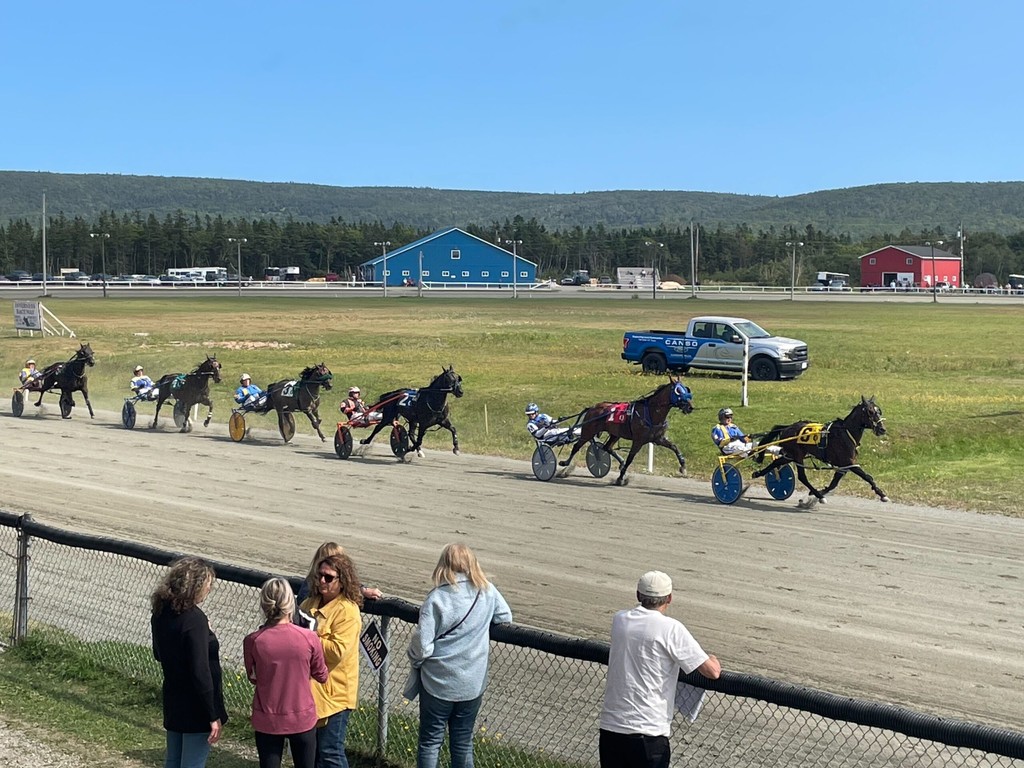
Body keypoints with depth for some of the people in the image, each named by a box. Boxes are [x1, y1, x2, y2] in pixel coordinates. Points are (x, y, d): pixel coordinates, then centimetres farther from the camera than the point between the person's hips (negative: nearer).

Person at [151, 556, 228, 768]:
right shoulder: (194, 619, -24)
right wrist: (214, 716, -18)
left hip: (173, 701, 8)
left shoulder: (161, 613, 0)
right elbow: (200, 671, -24)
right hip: (196, 709, -8)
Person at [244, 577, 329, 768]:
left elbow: (253, 677, 2)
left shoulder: (252, 642, -15)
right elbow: (321, 676, 0)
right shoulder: (309, 638, -16)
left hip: (267, 720, 0)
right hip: (302, 718, 0)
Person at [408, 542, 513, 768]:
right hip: (473, 682, 3)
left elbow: (422, 645, -17)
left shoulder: (437, 597, -16)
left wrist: (415, 661, 3)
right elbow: (505, 617, 11)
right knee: (463, 744, 15)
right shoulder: (487, 591, -5)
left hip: (438, 682, -3)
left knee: (430, 741, 11)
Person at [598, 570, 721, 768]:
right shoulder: (671, 629, -11)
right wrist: (714, 660, 11)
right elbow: (712, 672, -10)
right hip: (647, 732, -5)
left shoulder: (620, 620, 6)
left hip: (610, 726, 6)